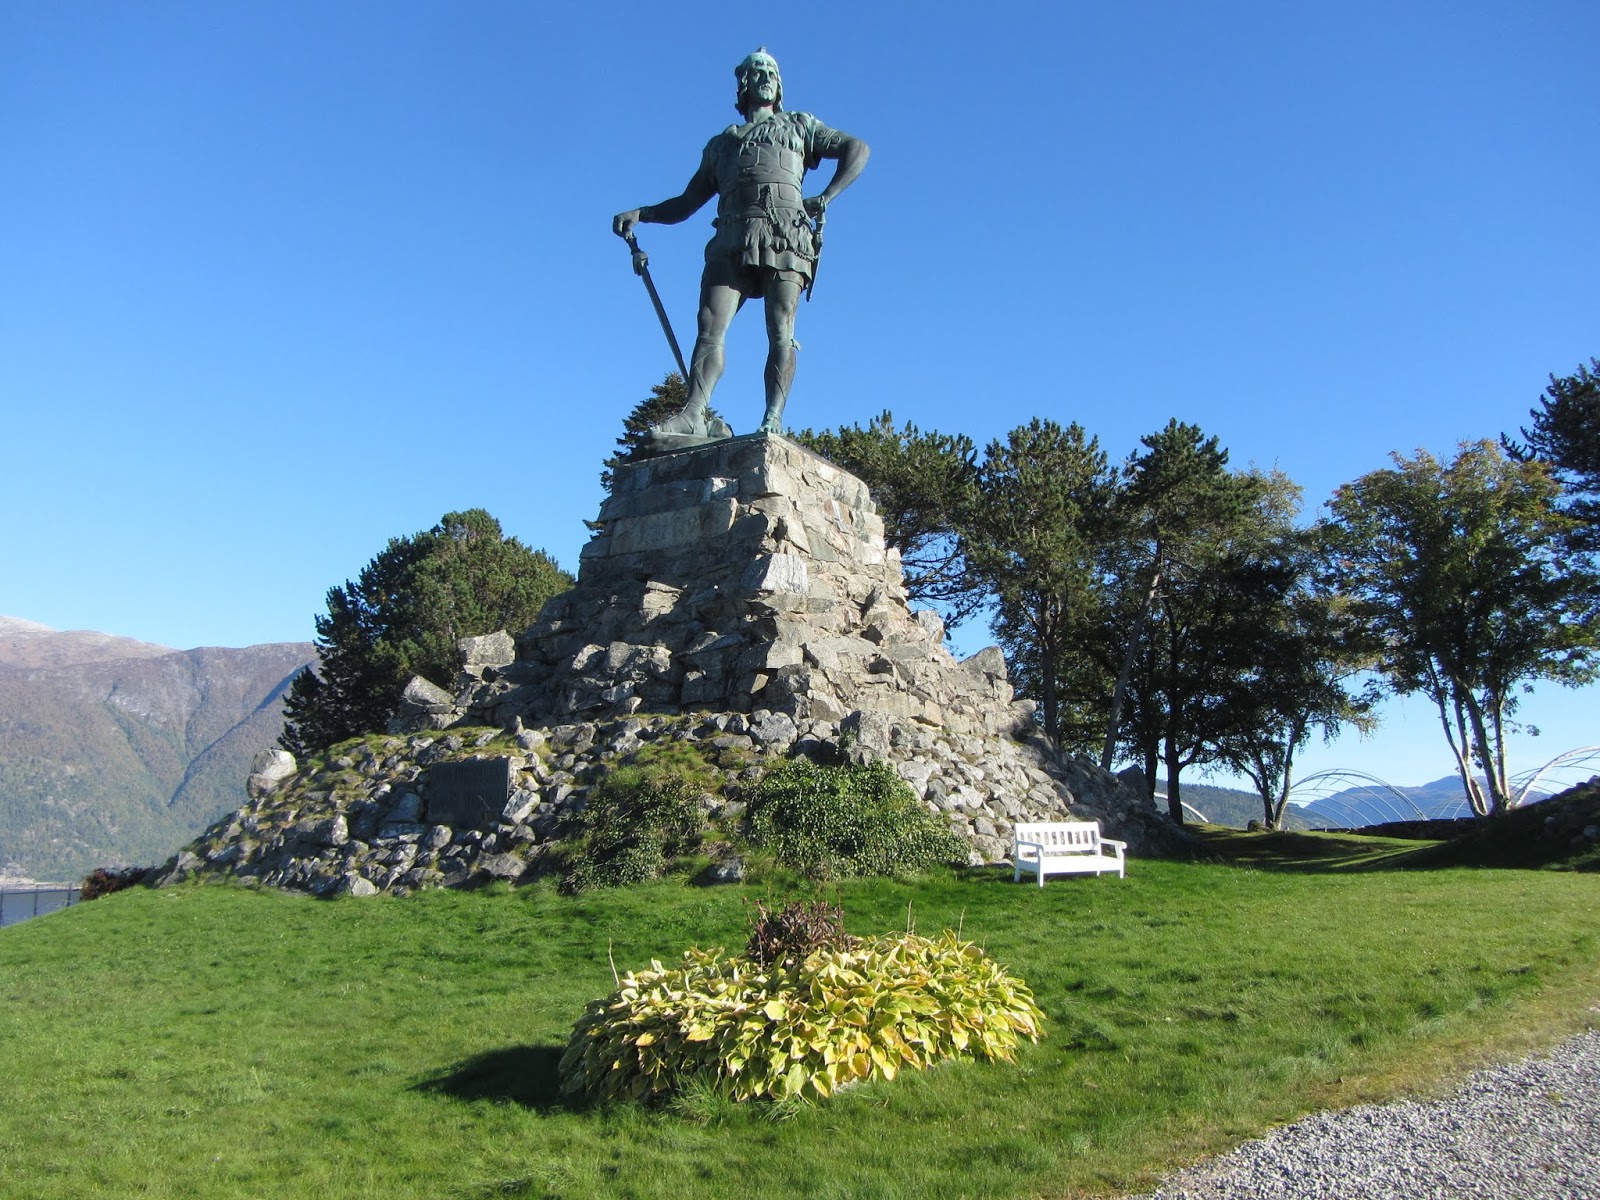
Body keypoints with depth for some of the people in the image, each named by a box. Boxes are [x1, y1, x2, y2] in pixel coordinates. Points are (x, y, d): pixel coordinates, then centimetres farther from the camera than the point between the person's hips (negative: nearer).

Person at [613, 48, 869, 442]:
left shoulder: (799, 126, 28)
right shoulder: (721, 144, 32)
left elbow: (858, 148, 18)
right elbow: (685, 204, 30)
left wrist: (826, 196, 2)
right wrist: (638, 214, 14)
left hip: (784, 237, -2)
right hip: (732, 242, 2)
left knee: (781, 332, -15)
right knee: (709, 328, -15)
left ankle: (773, 419, -22)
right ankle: (694, 415, -26)